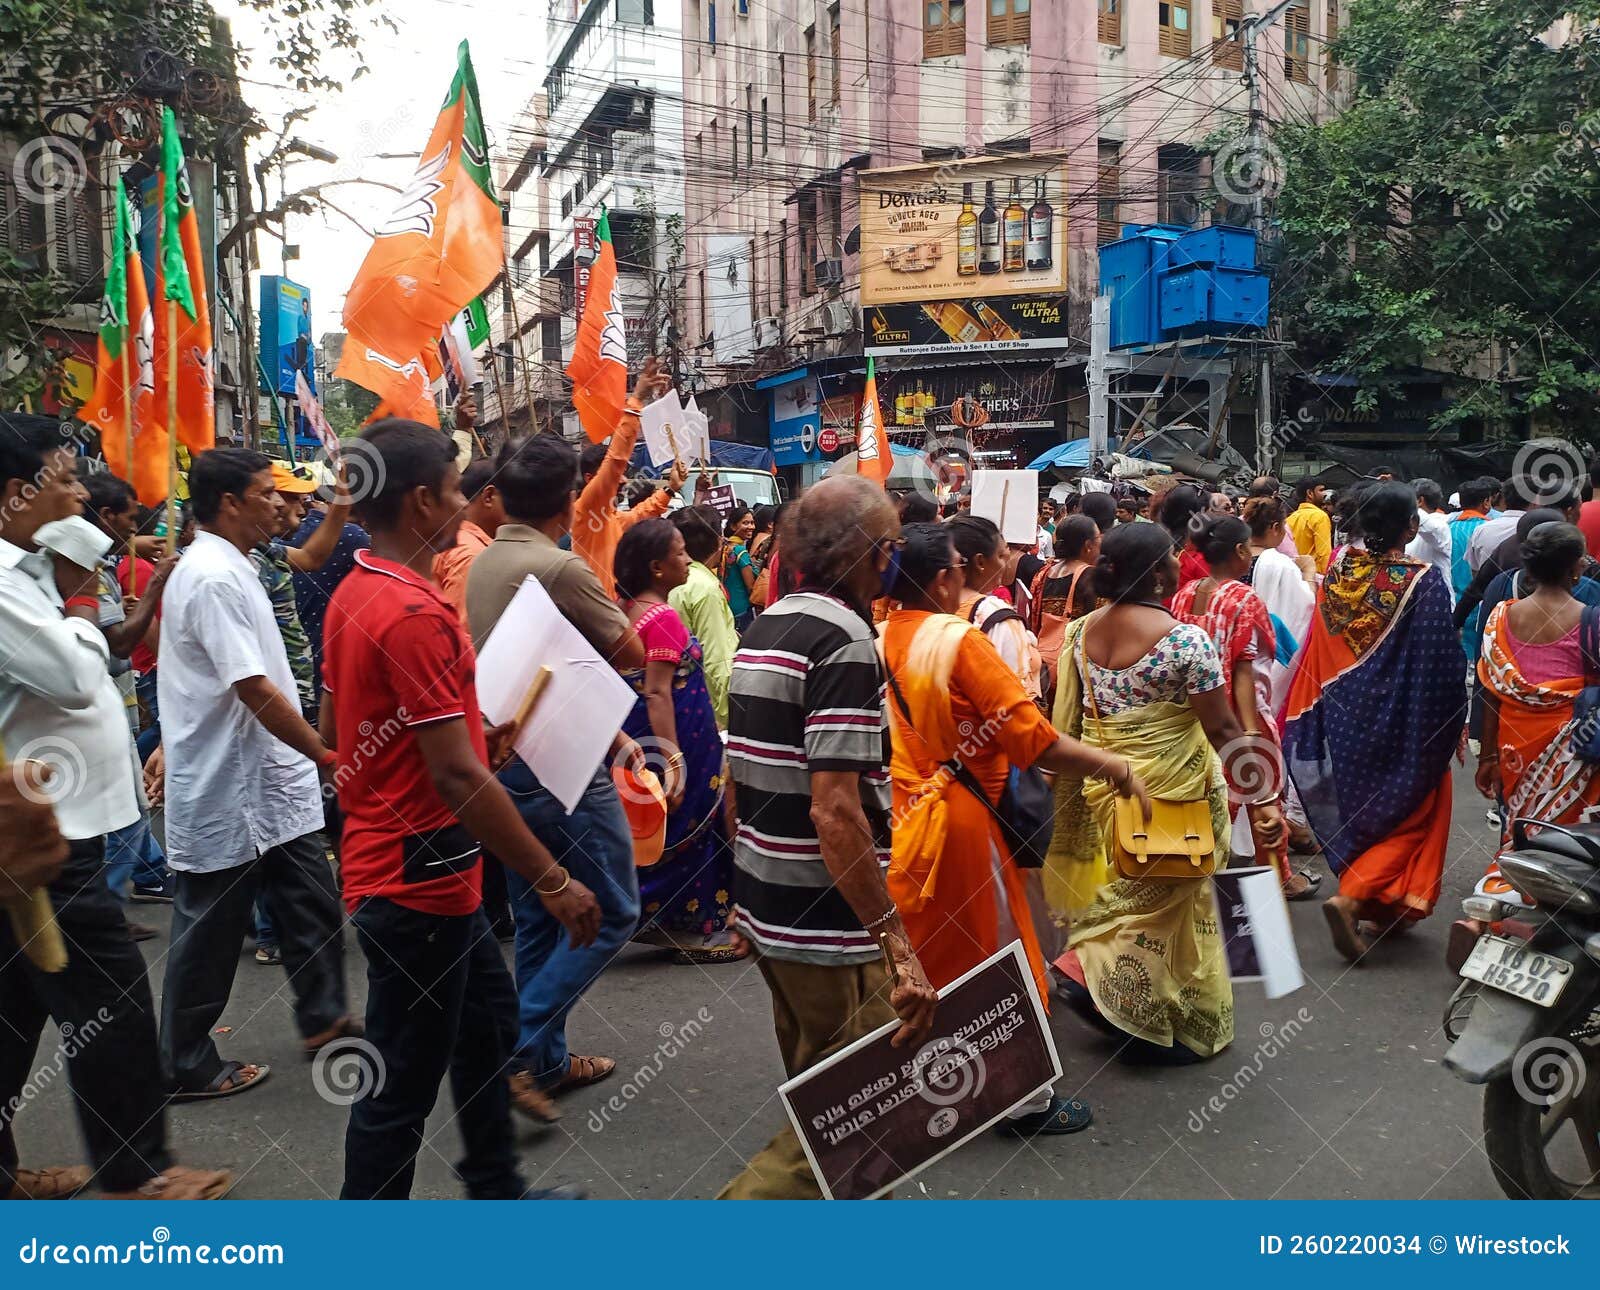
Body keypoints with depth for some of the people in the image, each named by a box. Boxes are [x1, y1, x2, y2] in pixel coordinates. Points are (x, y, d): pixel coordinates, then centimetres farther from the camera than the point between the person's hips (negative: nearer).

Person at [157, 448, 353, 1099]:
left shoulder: (230, 569, 11)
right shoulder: (213, 579, -21)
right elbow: (256, 690, -25)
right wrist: (329, 756, -19)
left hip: (270, 784, 10)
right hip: (227, 790, -9)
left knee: (311, 906, 16)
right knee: (210, 930, 5)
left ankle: (323, 1018, 32)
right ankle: (186, 1067, 20)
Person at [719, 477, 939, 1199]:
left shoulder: (762, 631, 9)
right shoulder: (845, 641, -19)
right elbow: (835, 813, -27)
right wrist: (899, 949, -25)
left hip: (765, 912, 9)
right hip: (828, 929, -9)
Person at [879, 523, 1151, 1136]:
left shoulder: (878, 641, 1)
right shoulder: (961, 641, -19)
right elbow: (1035, 740, -22)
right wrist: (1116, 768, -12)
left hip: (901, 816, 7)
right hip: (961, 821, -7)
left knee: (923, 954, 21)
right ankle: (1025, 1101, 23)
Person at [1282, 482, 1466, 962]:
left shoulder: (1338, 568, -5)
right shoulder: (1422, 581, -19)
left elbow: (1317, 650, 2)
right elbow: (1441, 661, -15)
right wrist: (1452, 722, -3)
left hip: (1344, 714, 5)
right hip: (1401, 720, -5)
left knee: (1361, 806, 20)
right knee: (1408, 811, 11)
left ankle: (1380, 908, 33)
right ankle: (1351, 898, -7)